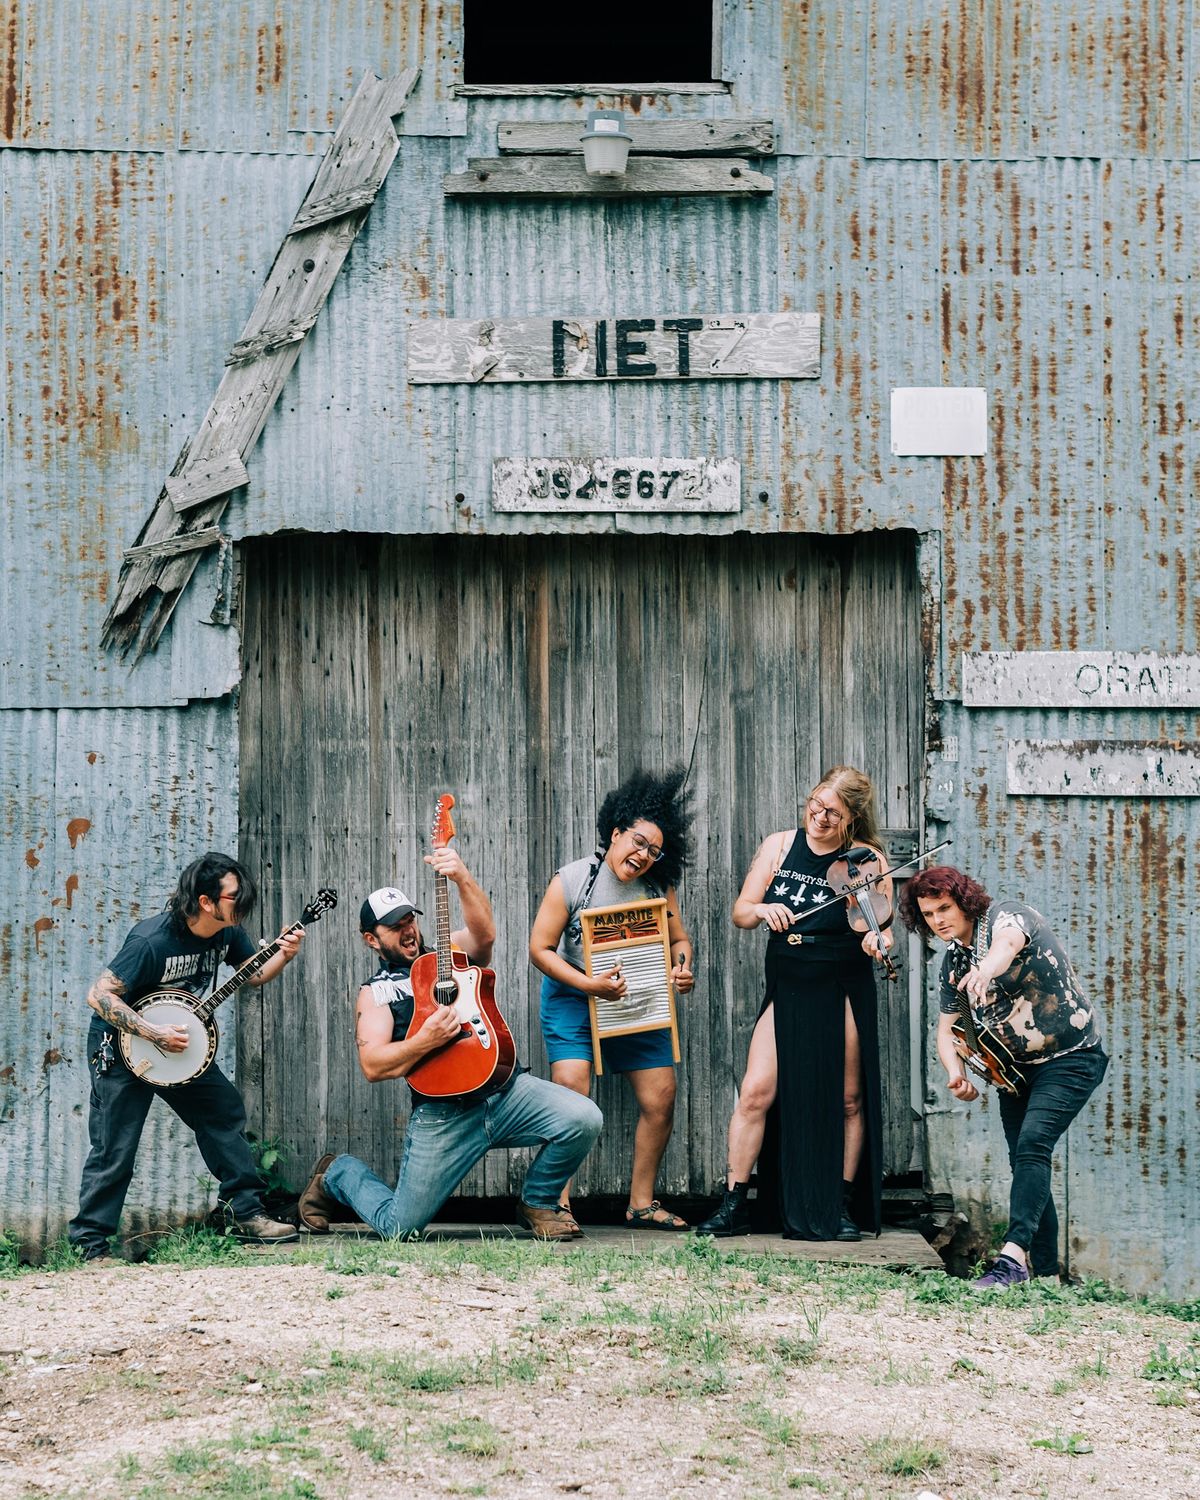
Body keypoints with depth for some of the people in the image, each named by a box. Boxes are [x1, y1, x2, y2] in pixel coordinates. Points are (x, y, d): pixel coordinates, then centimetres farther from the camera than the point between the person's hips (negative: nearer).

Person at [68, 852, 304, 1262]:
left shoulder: (226, 932, -6)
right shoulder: (152, 940, -30)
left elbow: (254, 974, 11)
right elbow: (99, 995, -28)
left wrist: (283, 956, -11)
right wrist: (154, 1034, -30)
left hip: (180, 1042, 8)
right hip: (120, 1048, -8)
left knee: (226, 1112, 5)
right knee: (115, 1148, -7)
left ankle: (246, 1212, 15)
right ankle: (90, 1243, 1)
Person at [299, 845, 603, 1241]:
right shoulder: (376, 992, 8)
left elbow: (484, 933, -9)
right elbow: (372, 1067, -5)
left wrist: (463, 879, -25)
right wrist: (426, 1040, -20)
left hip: (505, 1088, 3)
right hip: (443, 1112, -3)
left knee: (583, 1118, -22)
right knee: (399, 1225, -5)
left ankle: (538, 1203, 5)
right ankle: (337, 1175, 28)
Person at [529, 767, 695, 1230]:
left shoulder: (658, 888, -1)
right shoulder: (572, 880, -13)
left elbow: (679, 940, 11)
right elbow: (540, 948, -12)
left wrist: (681, 970, -13)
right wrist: (588, 984, -23)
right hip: (574, 998, -4)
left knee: (661, 1101, 0)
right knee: (571, 1092, -20)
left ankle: (642, 1203, 13)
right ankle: (558, 1202, -14)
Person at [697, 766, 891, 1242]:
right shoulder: (779, 846, 3)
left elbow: (879, 925, -10)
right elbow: (740, 913, 4)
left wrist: (879, 938, -34)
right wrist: (763, 910, -19)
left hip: (842, 993, -2)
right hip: (786, 988, 2)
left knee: (847, 1101, 5)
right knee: (756, 1092, -7)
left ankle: (842, 1208, 18)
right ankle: (733, 1206, 0)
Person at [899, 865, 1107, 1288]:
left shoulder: (1005, 915, -17)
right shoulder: (953, 963, 5)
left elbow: (1008, 942, -42)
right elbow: (947, 1028, 7)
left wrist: (985, 971, -66)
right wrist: (955, 1072, -15)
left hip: (1070, 1058, -8)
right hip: (1017, 1067, 8)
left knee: (1032, 1144, -24)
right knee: (1024, 1161, 6)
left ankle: (1014, 1255, -33)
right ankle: (1045, 1273, 12)